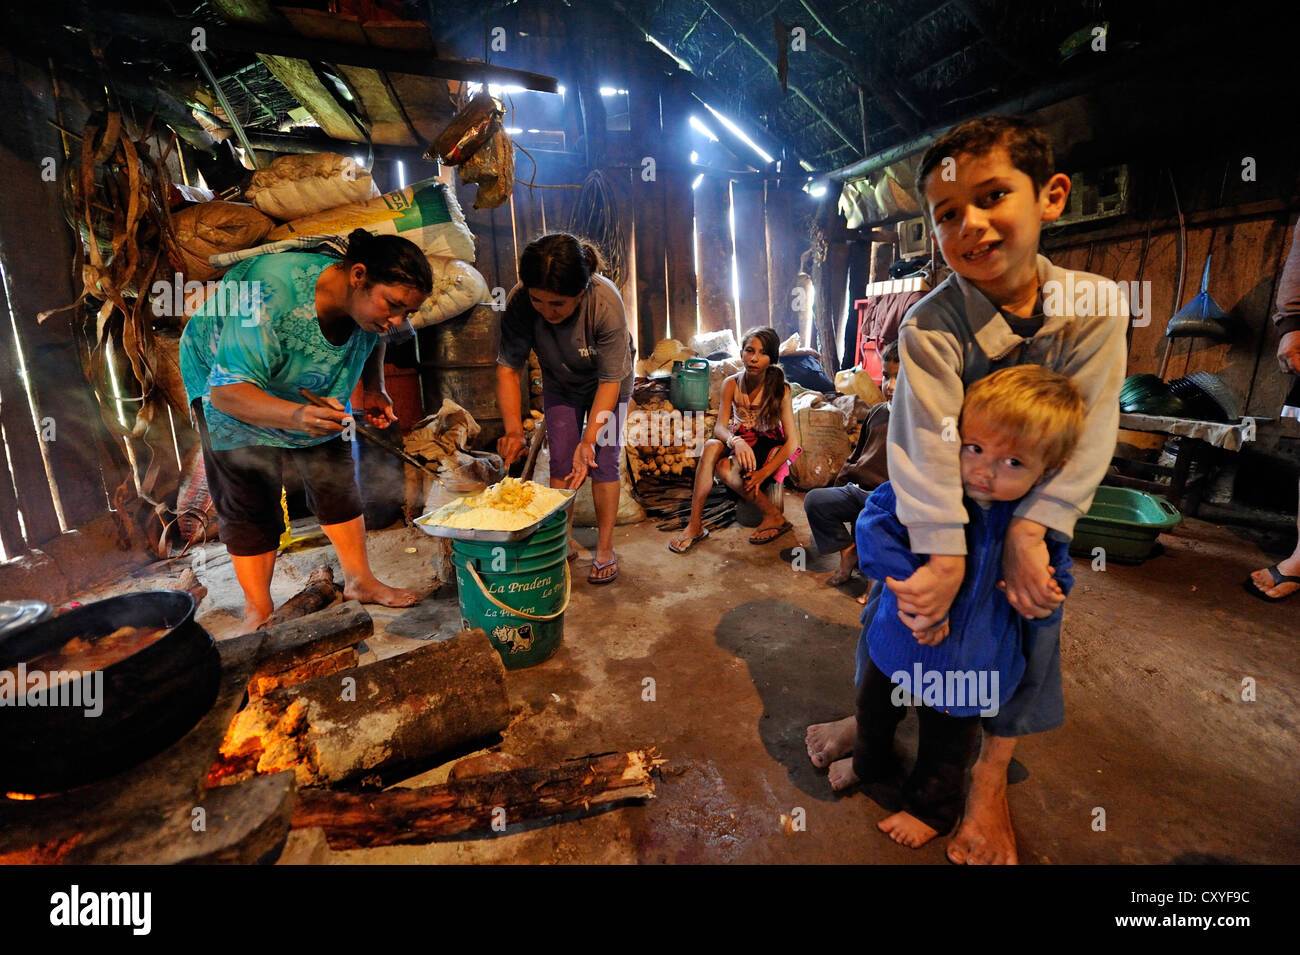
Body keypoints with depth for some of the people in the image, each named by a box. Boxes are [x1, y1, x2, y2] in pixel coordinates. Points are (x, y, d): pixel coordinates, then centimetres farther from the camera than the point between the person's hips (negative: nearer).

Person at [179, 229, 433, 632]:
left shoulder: (369, 303, -21)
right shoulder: (272, 295, -41)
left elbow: (372, 341, 5)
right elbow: (226, 391, -40)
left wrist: (374, 390, -12)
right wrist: (297, 416, -59)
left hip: (313, 394, 5)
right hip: (228, 382, -5)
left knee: (335, 476, 3)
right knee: (249, 503, -5)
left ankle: (359, 580, 16)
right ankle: (258, 613, 8)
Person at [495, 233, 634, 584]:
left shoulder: (606, 302, -39)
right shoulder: (519, 302, -32)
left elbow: (610, 381, -32)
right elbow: (508, 368, -26)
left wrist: (588, 440, -39)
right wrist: (513, 429, -39)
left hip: (606, 382, -2)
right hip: (560, 384, 3)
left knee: (603, 461, -7)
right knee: (561, 462, 0)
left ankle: (605, 549, 6)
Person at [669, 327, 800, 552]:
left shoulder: (779, 389, -15)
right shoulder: (732, 384, -7)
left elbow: (792, 441, -17)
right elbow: (720, 427, -15)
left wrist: (763, 473, -27)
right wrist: (736, 441, -39)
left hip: (768, 446, -3)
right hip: (738, 443, 3)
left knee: (724, 467, -32)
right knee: (711, 446, -31)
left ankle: (773, 517, -18)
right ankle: (695, 524, -29)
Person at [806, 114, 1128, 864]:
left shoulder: (1095, 304, -16)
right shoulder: (931, 324, -24)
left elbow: (1089, 432, -18)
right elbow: (929, 439, -33)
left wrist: (1031, 529, -28)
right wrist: (944, 555, -38)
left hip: (1035, 510, 2)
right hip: (940, 507, -1)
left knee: (1027, 629, 7)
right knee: (897, 607, 8)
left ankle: (991, 779, 30)